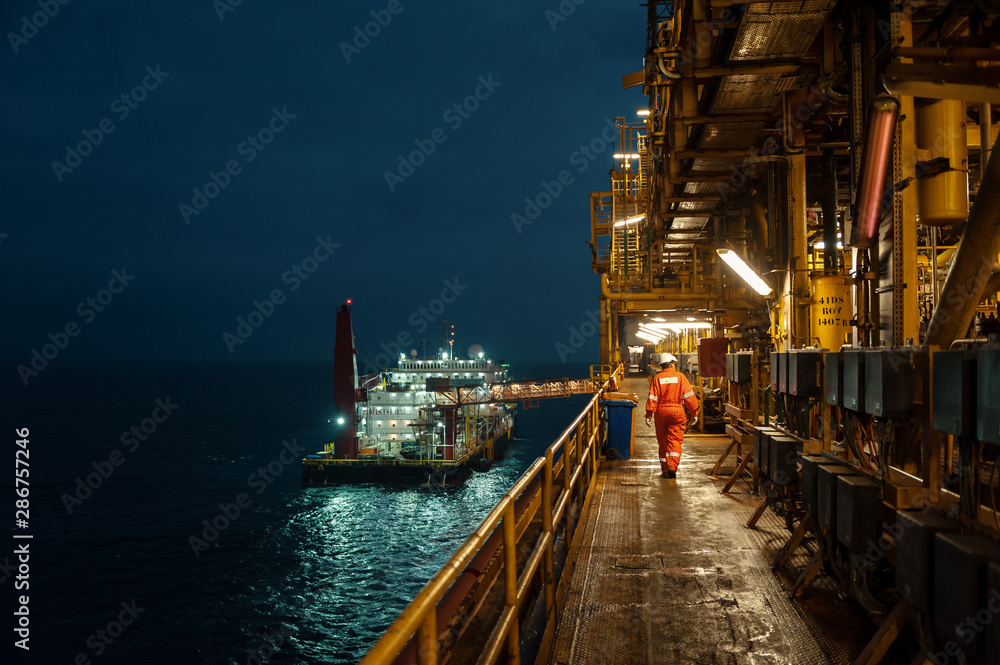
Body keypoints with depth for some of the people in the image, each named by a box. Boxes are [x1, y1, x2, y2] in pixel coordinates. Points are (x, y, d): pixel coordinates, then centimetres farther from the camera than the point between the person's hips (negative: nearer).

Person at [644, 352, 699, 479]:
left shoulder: (657, 378, 0)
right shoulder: (680, 377, -2)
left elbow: (652, 398, -4)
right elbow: (689, 396, -3)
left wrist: (649, 415, 0)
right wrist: (693, 413, 4)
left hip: (661, 412, 2)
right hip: (677, 411, -1)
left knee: (663, 441, 11)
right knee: (675, 440, 1)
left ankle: (665, 470, 16)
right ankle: (672, 467, -16)